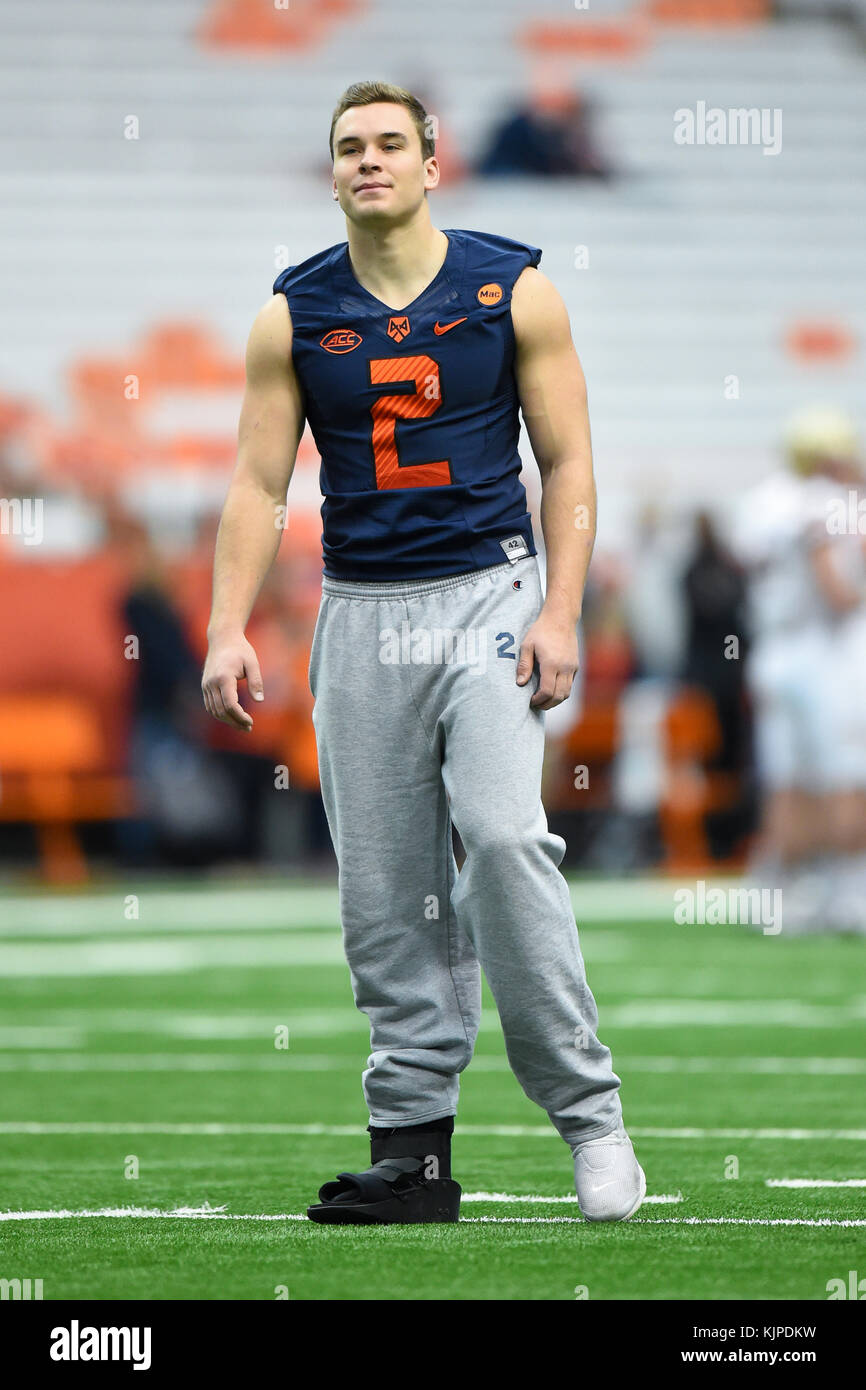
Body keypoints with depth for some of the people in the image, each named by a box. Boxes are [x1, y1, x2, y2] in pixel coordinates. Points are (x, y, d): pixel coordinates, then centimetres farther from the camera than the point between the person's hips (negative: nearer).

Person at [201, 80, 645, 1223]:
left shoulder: (513, 290, 1)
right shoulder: (294, 315, 5)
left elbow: (568, 464, 2)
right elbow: (259, 484, 4)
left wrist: (559, 613, -9)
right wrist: (228, 628, -8)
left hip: (487, 595, -3)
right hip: (361, 614, 3)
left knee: (503, 837, -20)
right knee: (386, 891, 2)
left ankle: (588, 1111, -11)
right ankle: (415, 1148, 7)